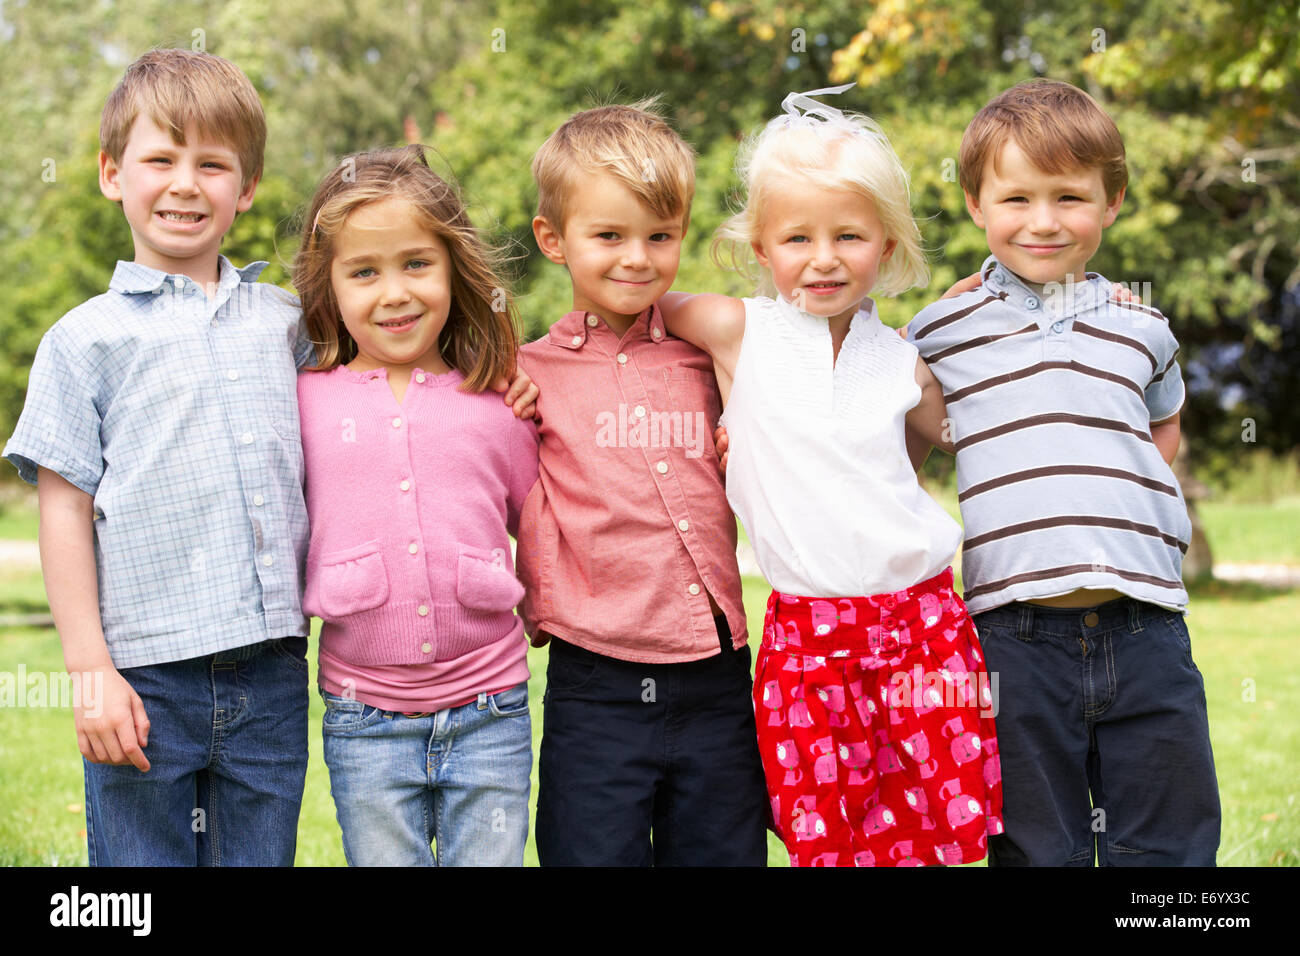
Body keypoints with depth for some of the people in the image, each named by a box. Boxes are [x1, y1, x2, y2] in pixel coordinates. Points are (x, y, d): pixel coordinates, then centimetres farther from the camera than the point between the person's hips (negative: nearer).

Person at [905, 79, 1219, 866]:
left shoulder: (1141, 328, 12)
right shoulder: (941, 332, 6)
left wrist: (1132, 495, 14)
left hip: (1146, 628, 2)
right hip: (1015, 632, -2)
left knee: (1168, 847, 7)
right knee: (1038, 851, 7)